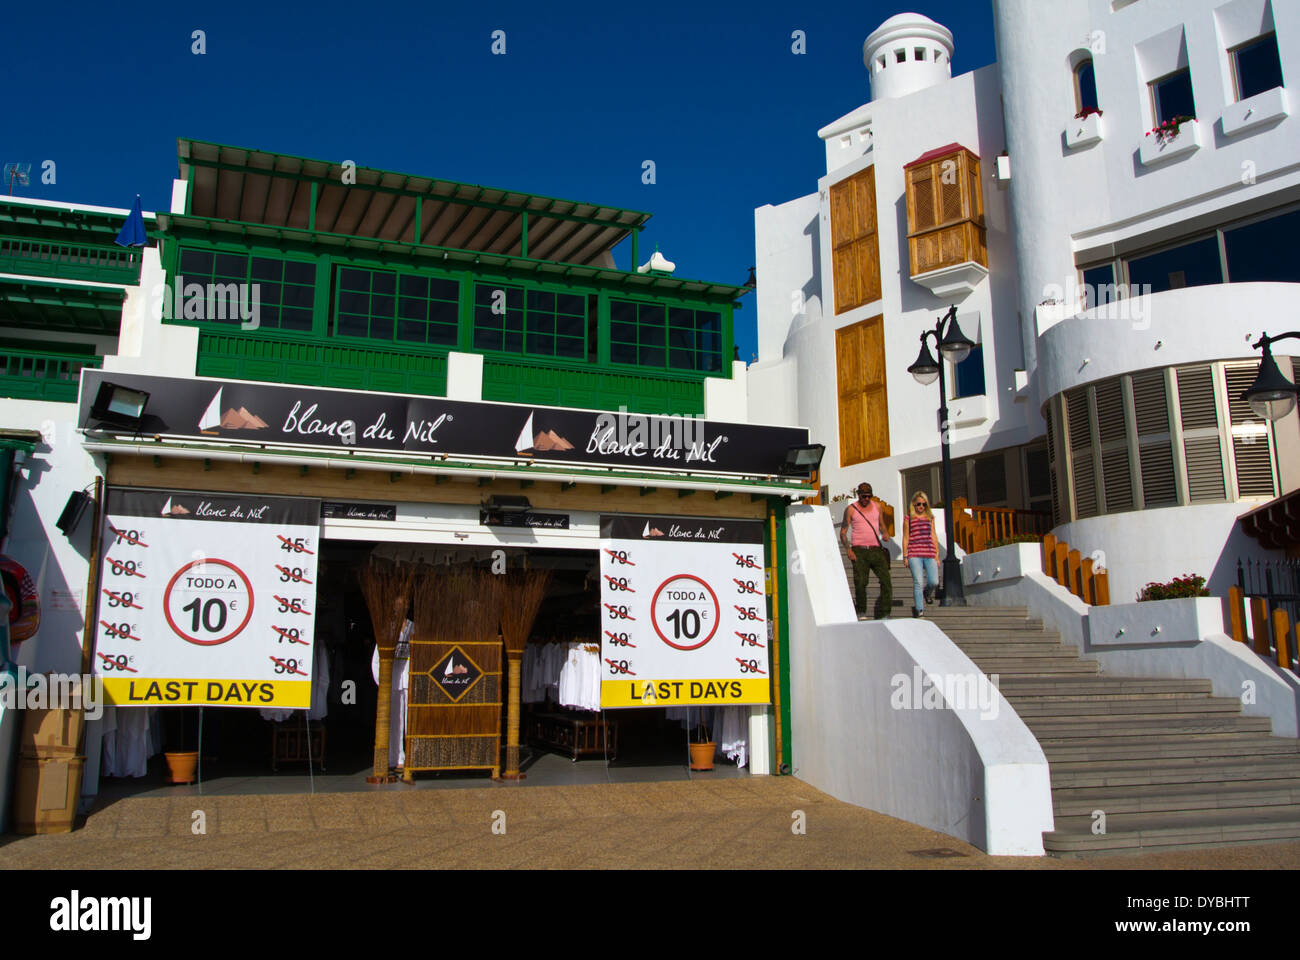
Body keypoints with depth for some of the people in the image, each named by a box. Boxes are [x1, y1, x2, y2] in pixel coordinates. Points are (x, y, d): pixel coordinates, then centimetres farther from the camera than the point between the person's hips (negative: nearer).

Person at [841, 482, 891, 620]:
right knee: (860, 583, -6)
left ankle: (883, 614, -8)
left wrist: (885, 534, 2)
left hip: (876, 550, 3)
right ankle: (860, 611, 16)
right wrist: (848, 549, -9)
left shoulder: (877, 506, 13)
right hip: (859, 551, -2)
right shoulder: (851, 509, 3)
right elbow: (843, 532, 4)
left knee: (886, 580, -11)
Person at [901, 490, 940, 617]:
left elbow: (933, 536, 16)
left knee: (934, 582, -6)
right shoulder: (909, 518, 6)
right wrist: (905, 556, 1)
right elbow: (905, 538, 6)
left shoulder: (930, 517, 15)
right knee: (918, 582, -7)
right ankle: (919, 609, 1)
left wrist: (937, 555, 11)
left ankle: (927, 593, 29)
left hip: (930, 554, 3)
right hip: (914, 555, -3)